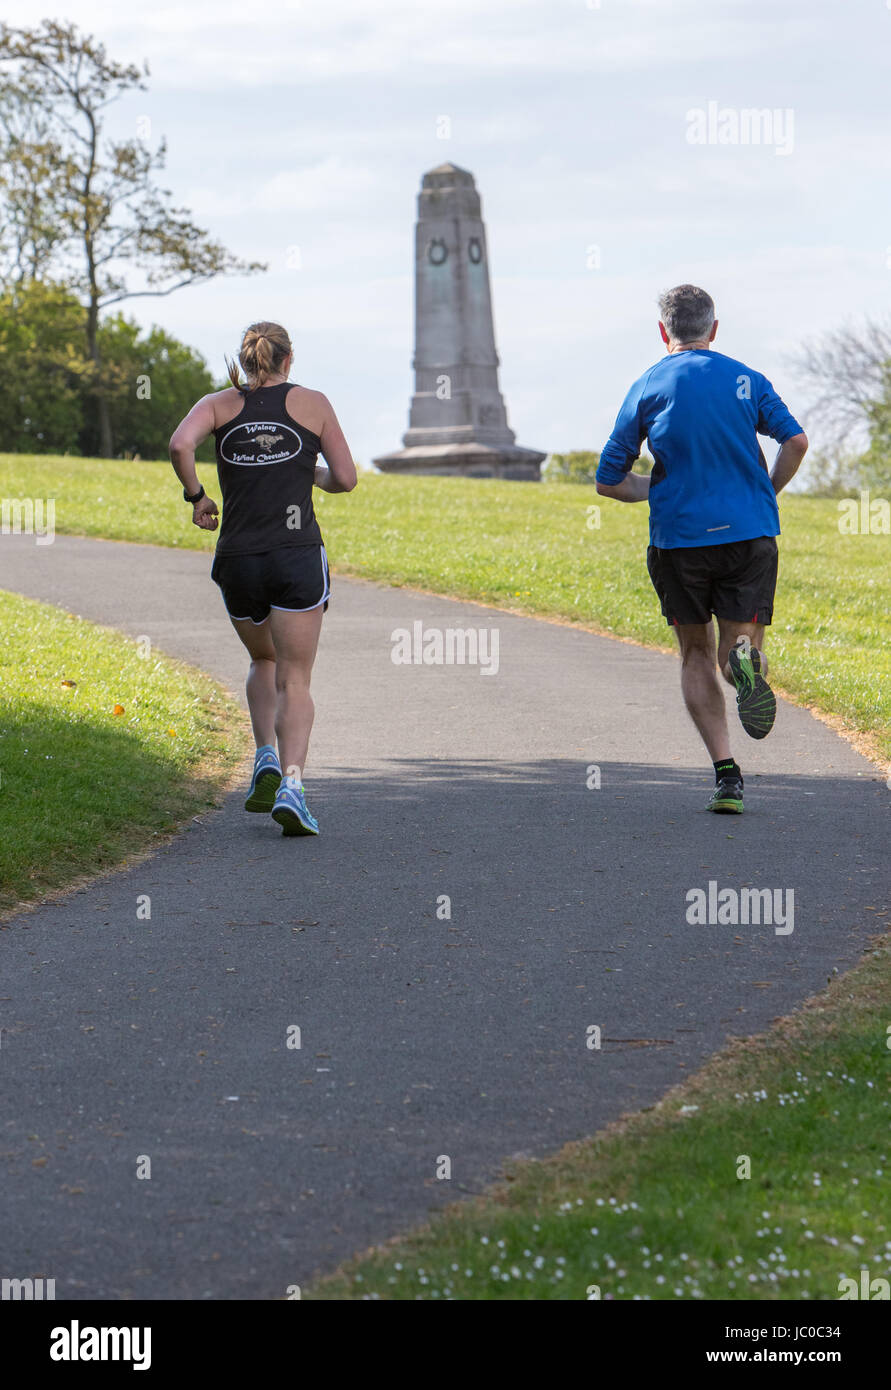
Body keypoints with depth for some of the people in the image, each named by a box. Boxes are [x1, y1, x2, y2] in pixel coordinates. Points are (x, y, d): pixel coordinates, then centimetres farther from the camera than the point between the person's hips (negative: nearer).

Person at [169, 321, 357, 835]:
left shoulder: (219, 404, 8)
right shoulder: (313, 403, 5)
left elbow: (181, 444, -12)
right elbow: (346, 479, 5)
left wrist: (196, 496, 3)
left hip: (237, 561, 2)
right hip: (298, 555, -2)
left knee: (264, 662, 27)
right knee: (294, 681, 0)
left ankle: (267, 761, 9)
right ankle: (291, 786, -19)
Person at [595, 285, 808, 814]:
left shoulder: (648, 388, 5)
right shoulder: (745, 379, 8)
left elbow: (609, 481, 4)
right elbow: (796, 441, -5)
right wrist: (767, 494, 10)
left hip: (679, 537, 0)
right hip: (750, 533, 1)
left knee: (697, 655, 14)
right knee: (739, 650, 6)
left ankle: (727, 773, 0)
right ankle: (746, 656, -33)